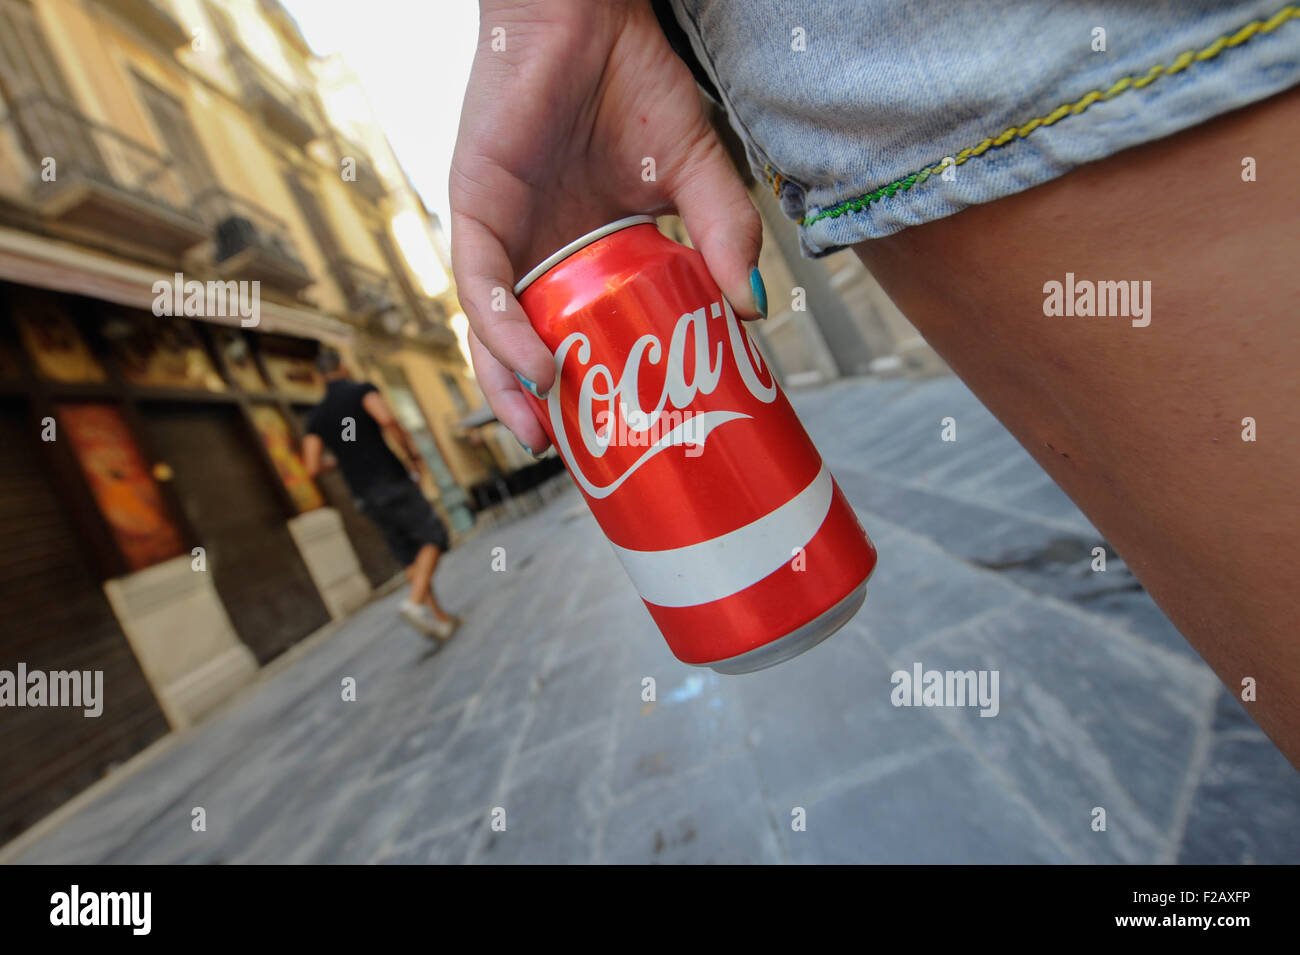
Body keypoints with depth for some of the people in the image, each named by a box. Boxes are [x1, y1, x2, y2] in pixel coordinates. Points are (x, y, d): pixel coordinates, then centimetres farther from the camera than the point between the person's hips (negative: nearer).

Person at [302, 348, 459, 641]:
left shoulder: (316, 415, 15)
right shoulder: (362, 389, 0)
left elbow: (312, 467, 6)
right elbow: (387, 419, -23)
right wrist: (414, 456, -10)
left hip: (365, 496, 6)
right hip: (391, 481, -6)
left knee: (409, 556, 11)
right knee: (433, 537, 2)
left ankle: (439, 617, 9)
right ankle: (416, 601, -17)